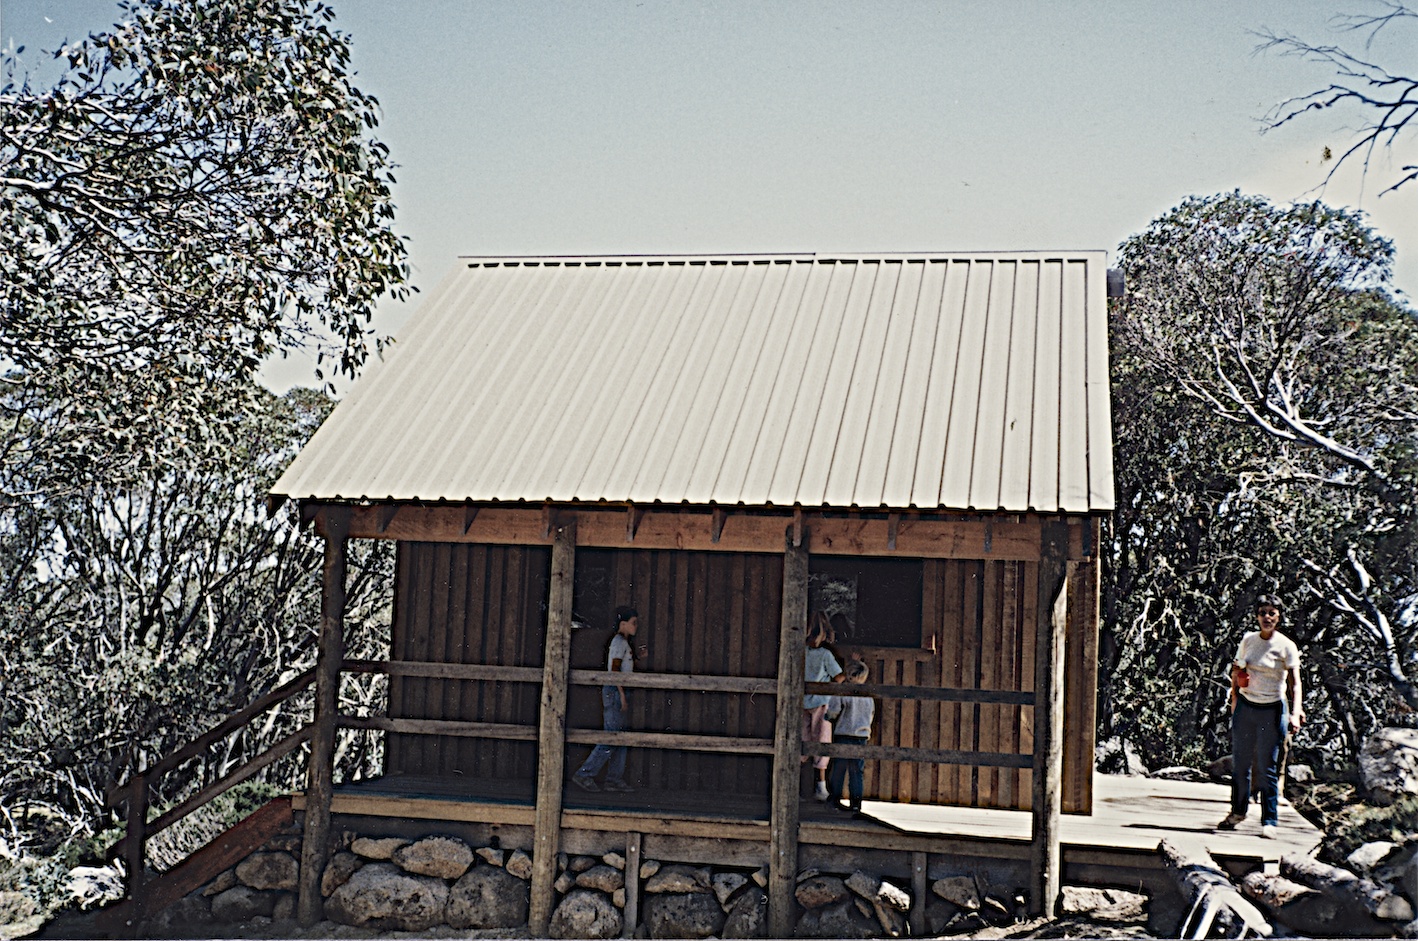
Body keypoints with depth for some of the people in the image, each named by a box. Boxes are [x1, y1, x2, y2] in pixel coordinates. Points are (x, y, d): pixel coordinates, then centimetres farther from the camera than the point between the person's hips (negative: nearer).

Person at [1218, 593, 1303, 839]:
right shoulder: (1248, 640, 4)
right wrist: (1234, 701, 8)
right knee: (1239, 762, 11)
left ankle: (1269, 821, 7)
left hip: (1272, 710, -4)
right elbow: (1236, 671, 15)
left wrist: (1295, 713, -25)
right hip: (1245, 707, 4)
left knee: (1267, 767, -2)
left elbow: (1295, 682, -13)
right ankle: (1238, 811, 28)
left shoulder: (1286, 646, -8)